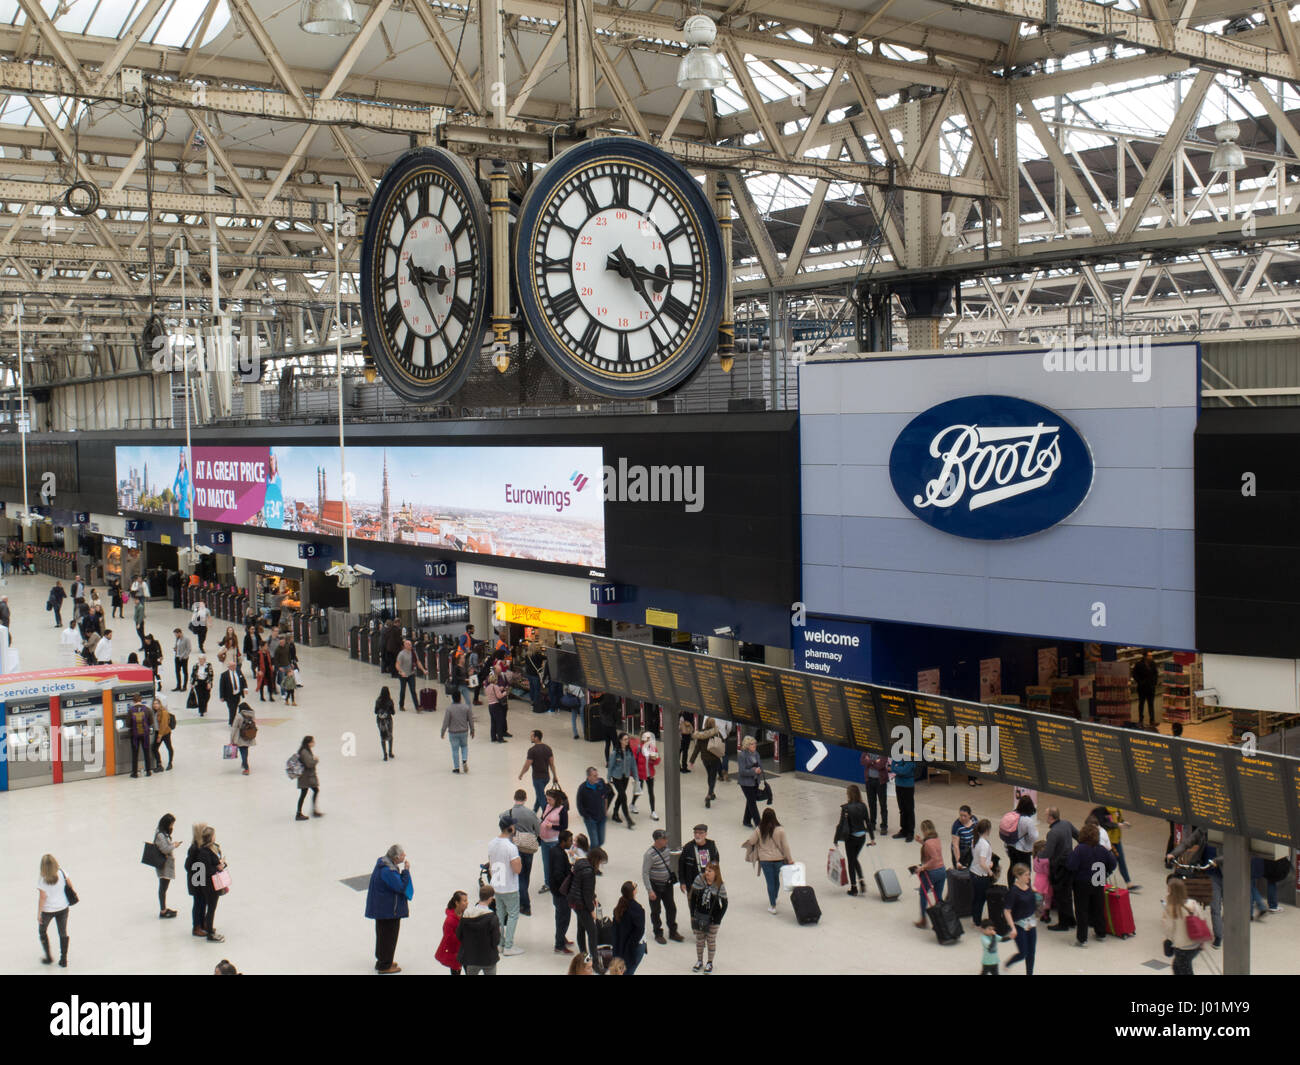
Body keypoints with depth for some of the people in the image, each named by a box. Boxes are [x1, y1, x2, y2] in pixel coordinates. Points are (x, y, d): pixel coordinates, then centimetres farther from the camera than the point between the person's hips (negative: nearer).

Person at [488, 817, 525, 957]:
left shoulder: (491, 844, -1)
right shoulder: (511, 847, -24)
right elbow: (517, 869, -23)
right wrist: (518, 856, -9)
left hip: (496, 886, 7)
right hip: (510, 888, -7)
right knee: (513, 915, 5)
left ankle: (499, 943, 28)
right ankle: (508, 947, 7)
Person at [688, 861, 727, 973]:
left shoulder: (719, 886, -15)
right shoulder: (699, 880, -10)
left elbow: (724, 904, -8)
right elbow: (693, 898, -1)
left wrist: (717, 919, -10)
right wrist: (692, 915, -1)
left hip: (712, 918, -2)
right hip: (699, 916, 2)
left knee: (711, 940, 11)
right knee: (699, 940, 14)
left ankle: (710, 963, 28)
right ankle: (699, 961, 32)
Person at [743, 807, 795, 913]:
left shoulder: (759, 830, -10)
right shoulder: (780, 830, -13)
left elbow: (751, 841, -2)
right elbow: (785, 846, -8)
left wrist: (744, 844, 21)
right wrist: (789, 859, 1)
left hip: (765, 860, -1)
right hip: (778, 858, 1)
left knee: (770, 882, 5)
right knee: (776, 879, 22)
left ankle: (773, 906, 6)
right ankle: (774, 899, 40)